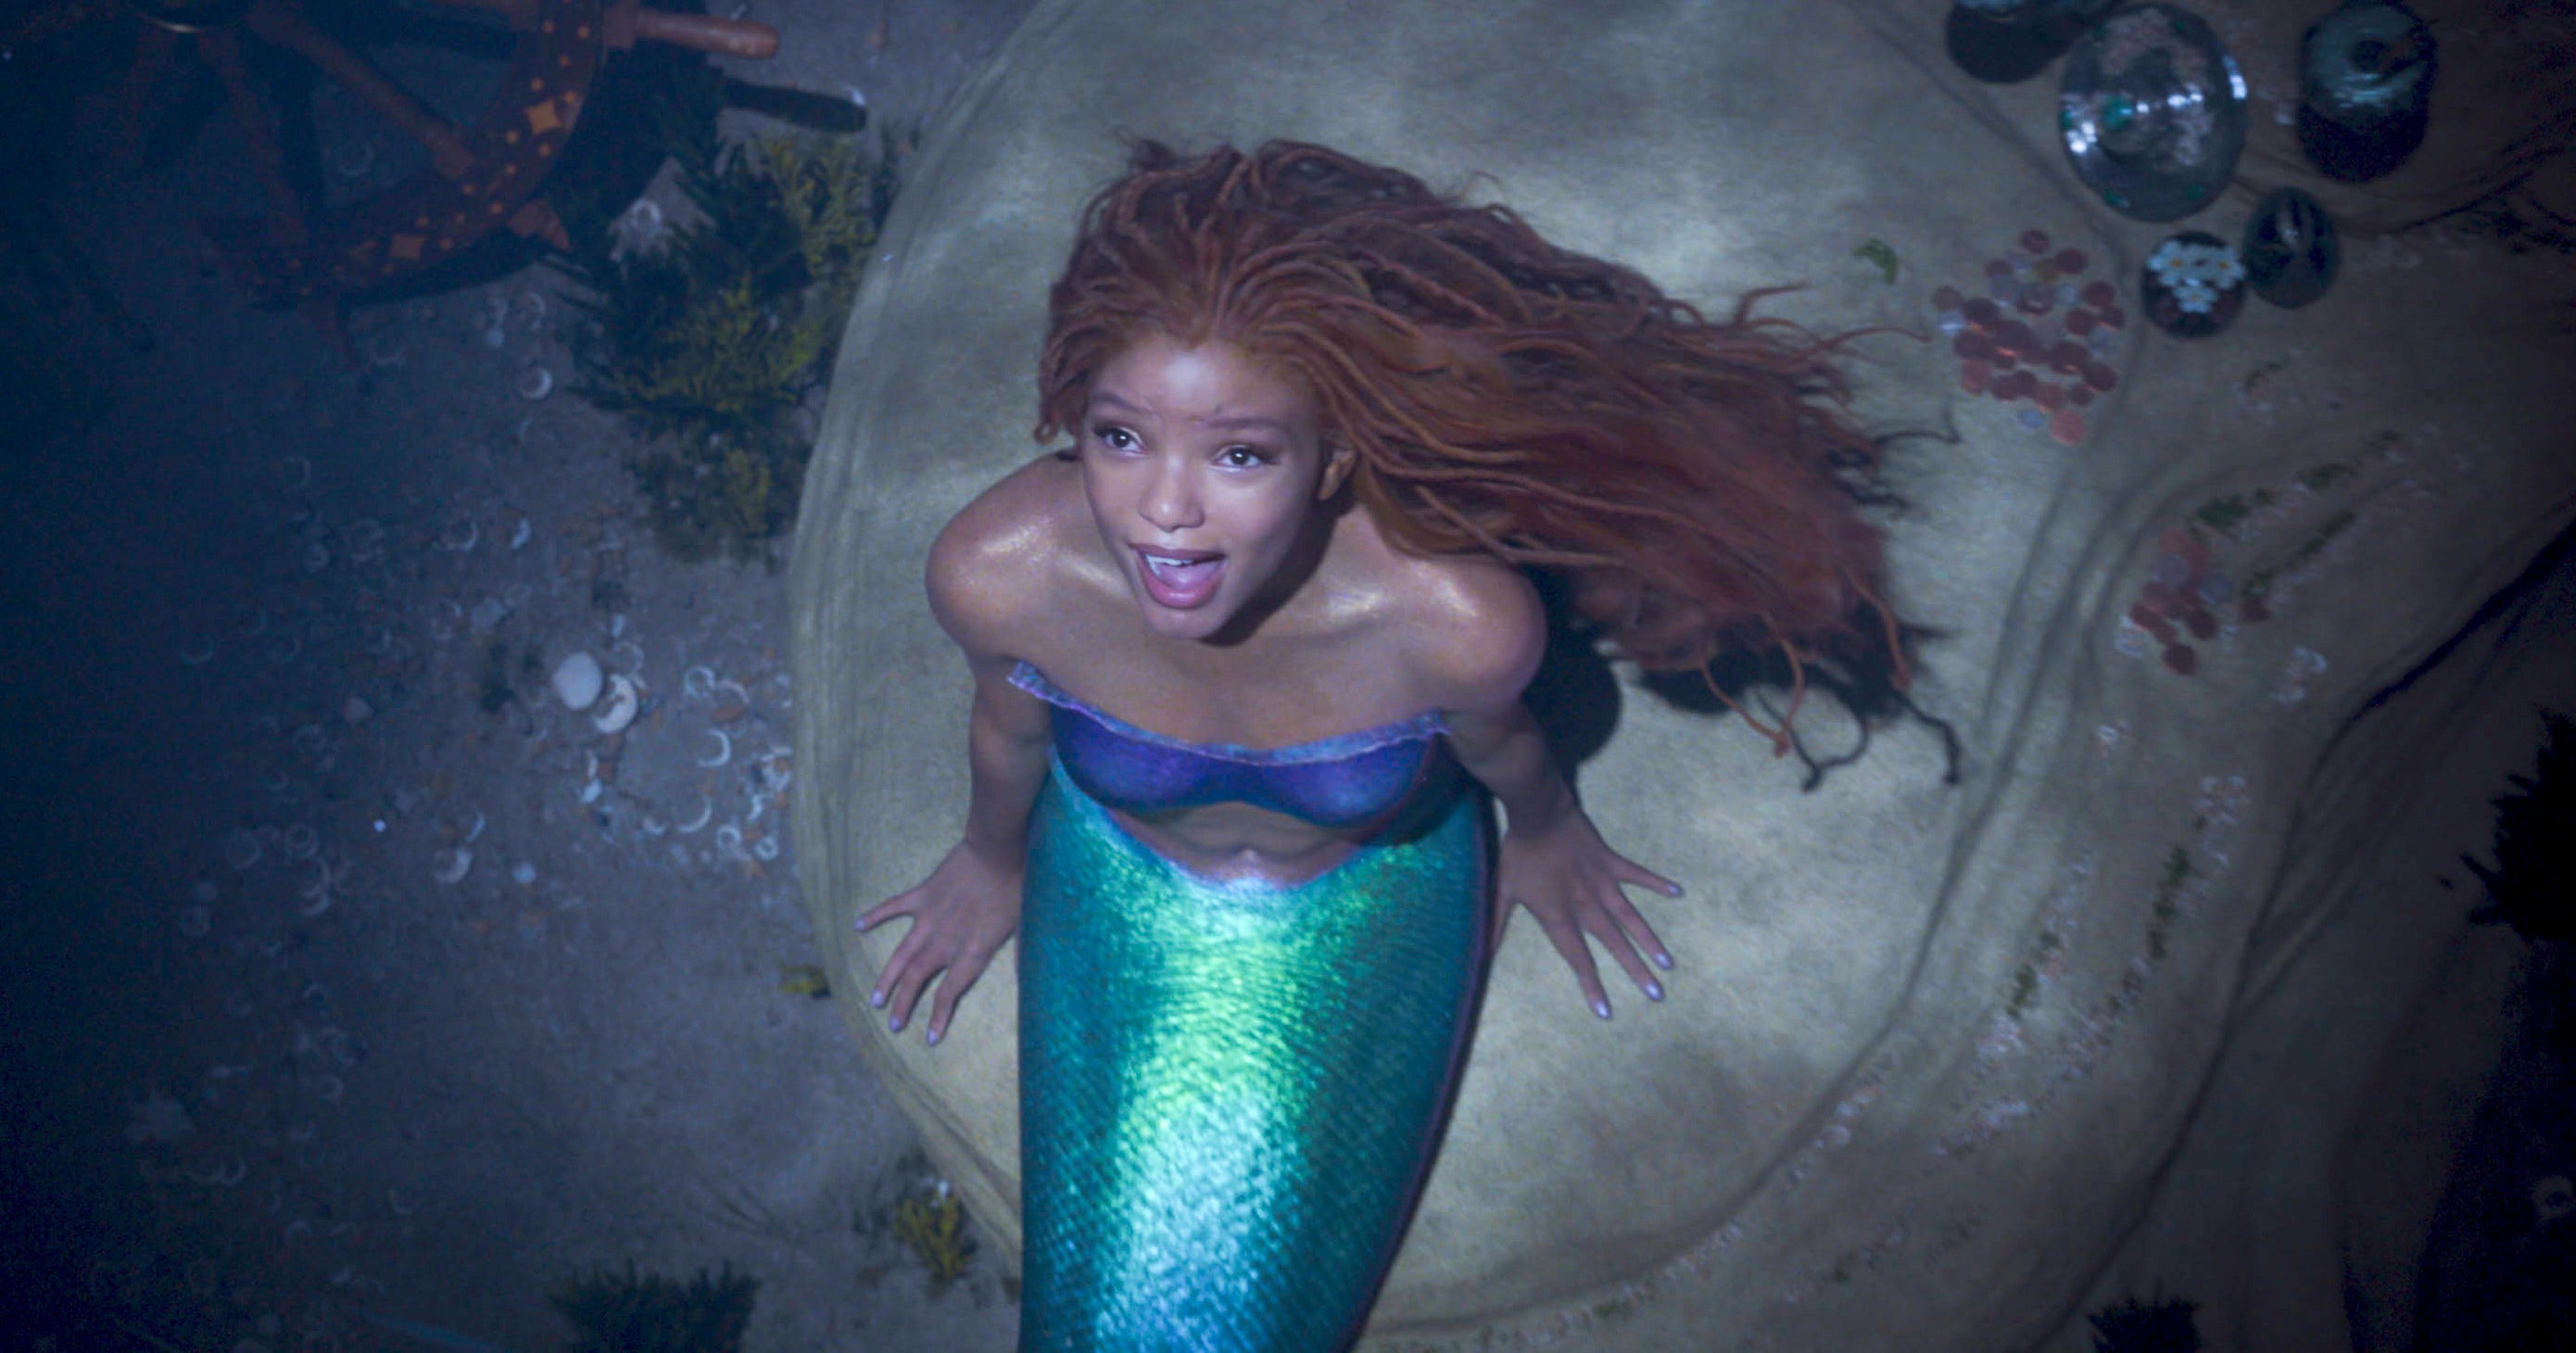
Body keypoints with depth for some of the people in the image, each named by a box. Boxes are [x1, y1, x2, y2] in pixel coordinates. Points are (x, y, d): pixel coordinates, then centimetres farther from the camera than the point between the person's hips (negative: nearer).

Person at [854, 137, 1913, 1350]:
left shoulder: (1456, 622, -39)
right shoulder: (997, 572, -34)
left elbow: (1500, 747, -12)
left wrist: (1547, 840, 10)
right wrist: (994, 862, 13)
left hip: (1363, 914, 0)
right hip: (1117, 888, 1)